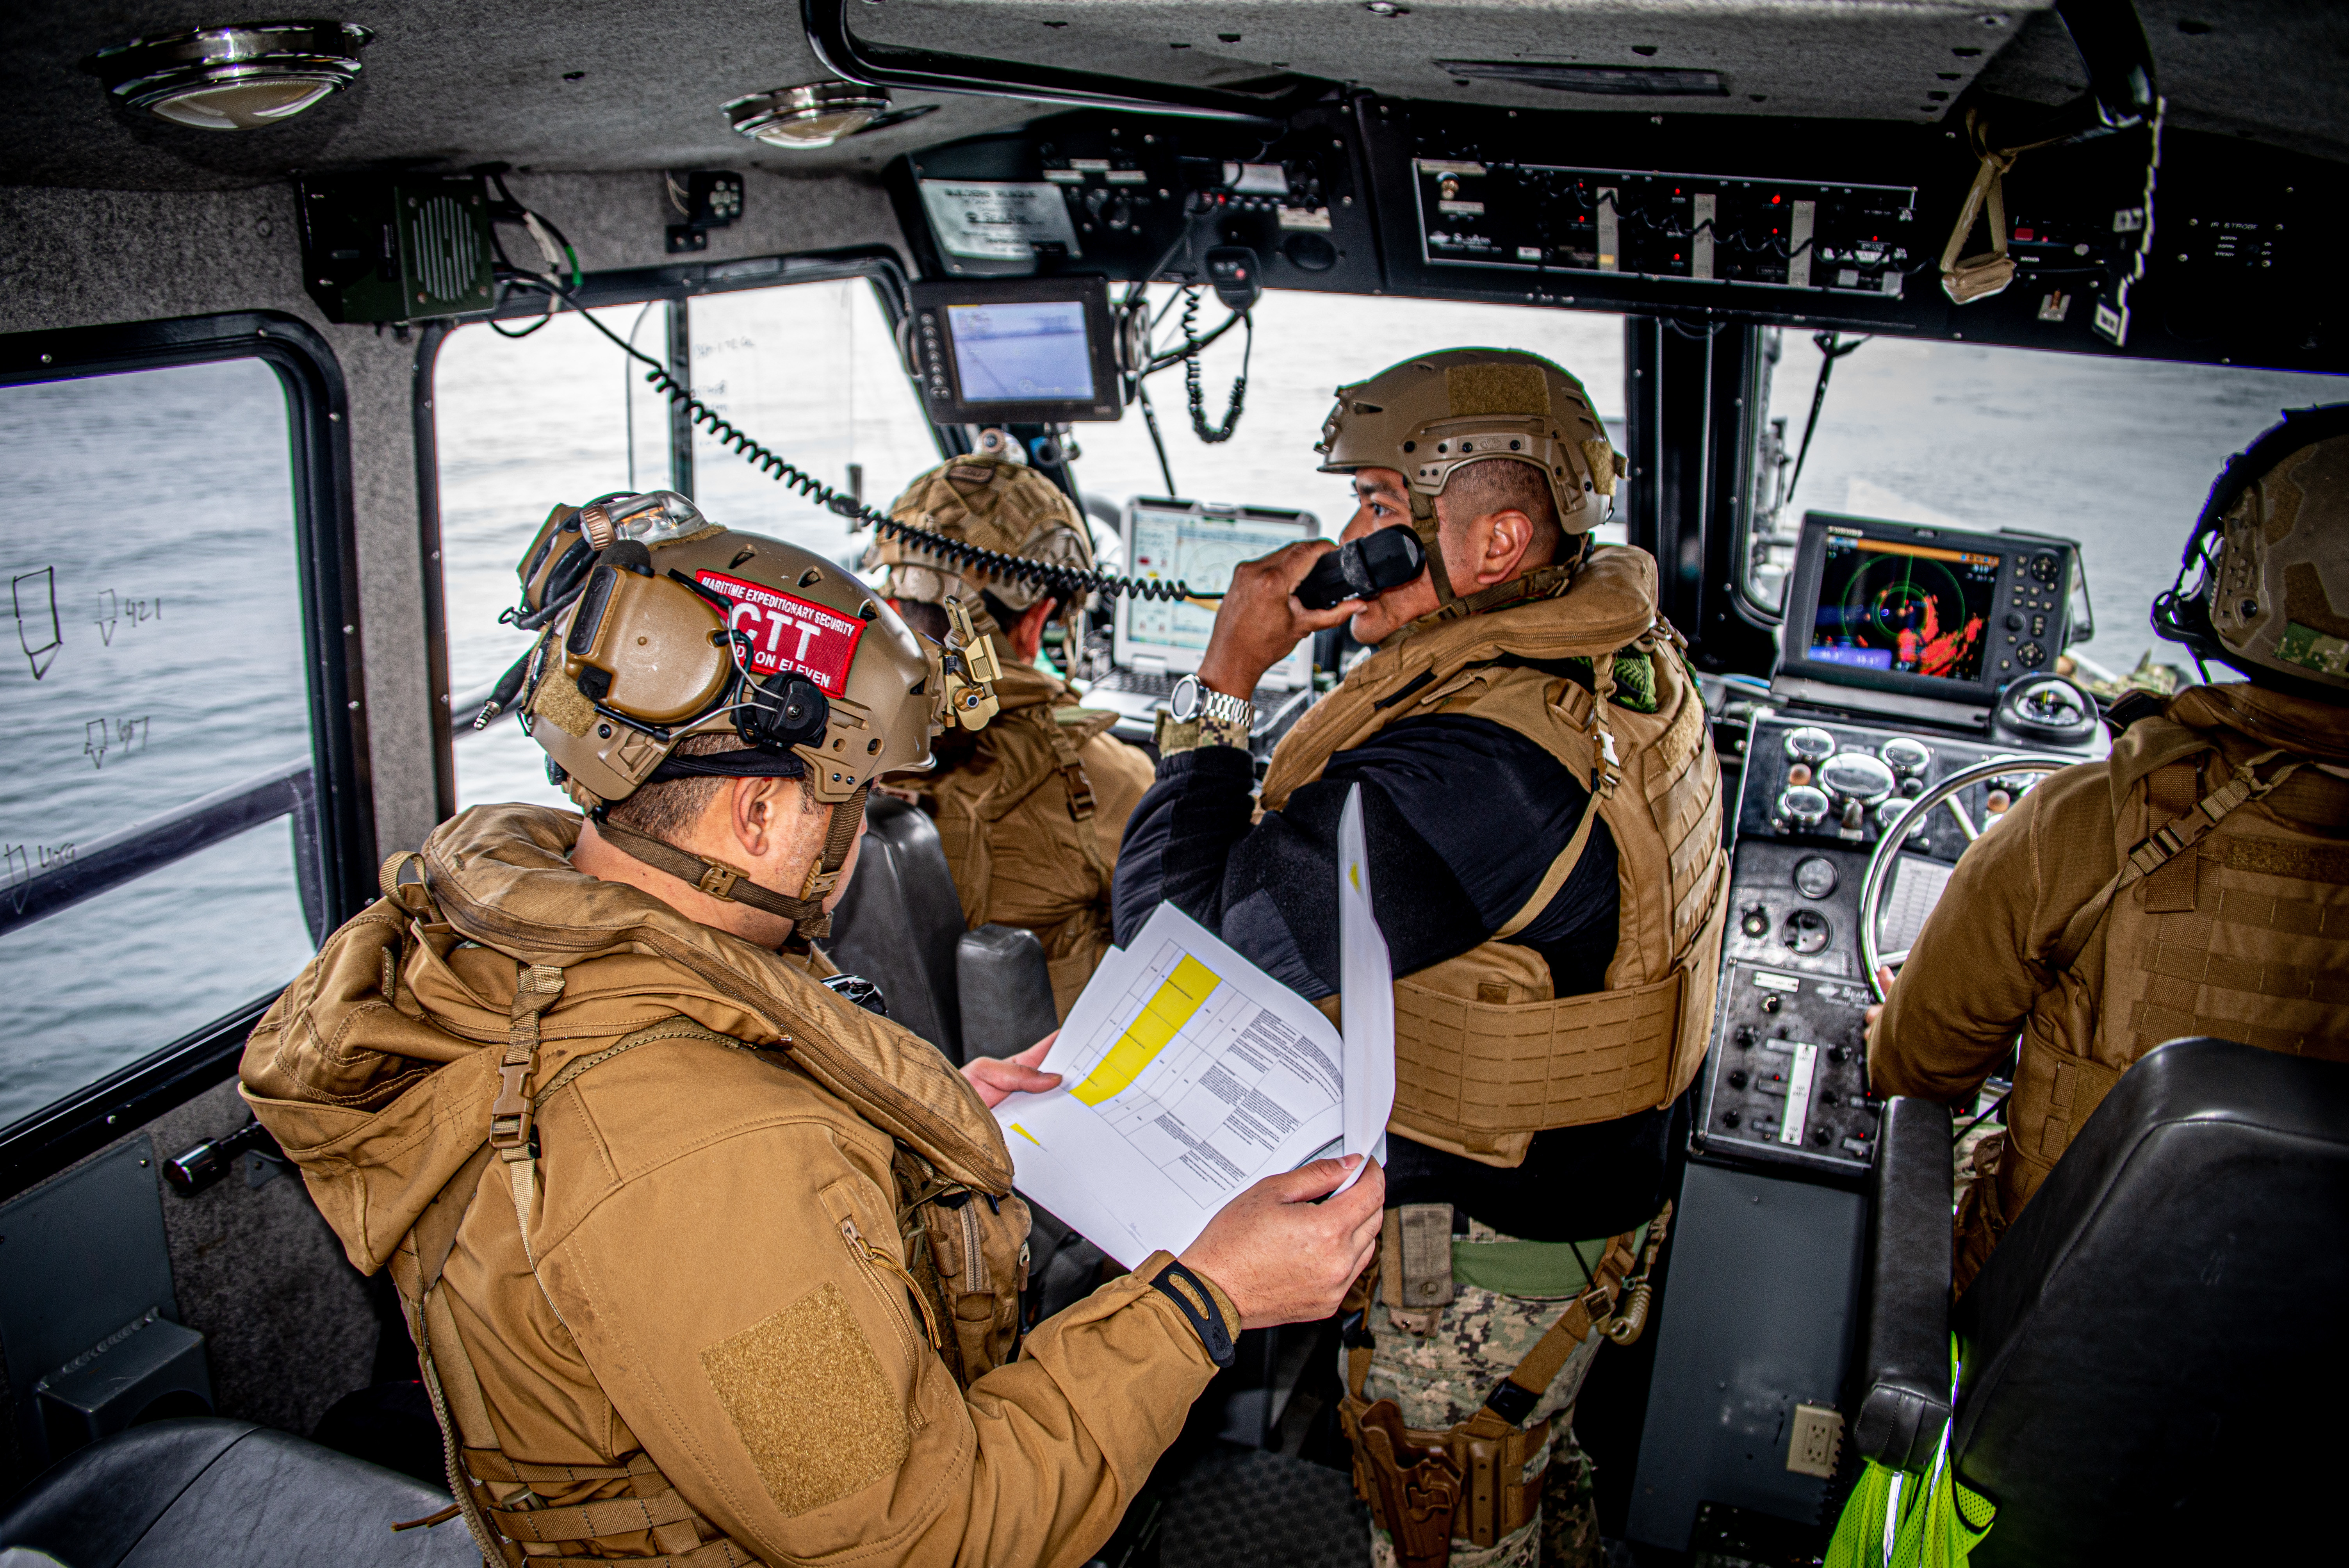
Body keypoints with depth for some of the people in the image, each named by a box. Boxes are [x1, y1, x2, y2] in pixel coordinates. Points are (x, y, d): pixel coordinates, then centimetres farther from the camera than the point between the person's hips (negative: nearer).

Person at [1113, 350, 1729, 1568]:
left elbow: (1175, 929, -30)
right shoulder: (1632, 659, -4)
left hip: (1463, 1261, -9)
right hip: (1578, 1192, 9)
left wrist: (1222, 684, -24)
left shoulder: (1466, 768, -37)